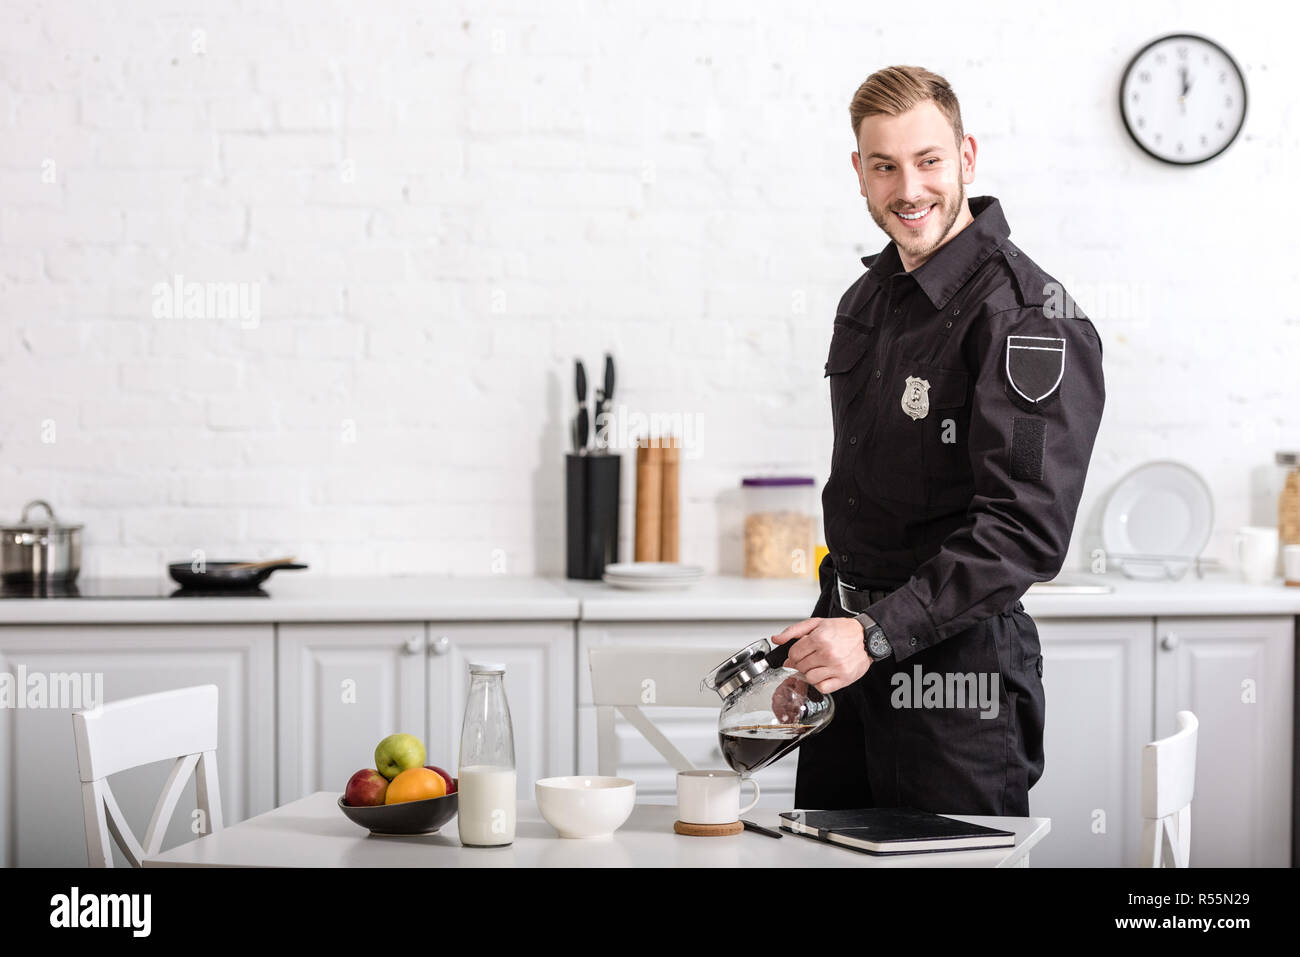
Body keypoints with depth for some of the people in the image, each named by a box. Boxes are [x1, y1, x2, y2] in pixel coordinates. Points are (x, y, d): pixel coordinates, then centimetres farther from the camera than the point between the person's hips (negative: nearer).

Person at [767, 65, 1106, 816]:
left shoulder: (1025, 313, -15)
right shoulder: (868, 299, 11)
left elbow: (1028, 532, -22)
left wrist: (878, 633, -26)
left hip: (954, 665, -8)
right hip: (850, 648, 8)